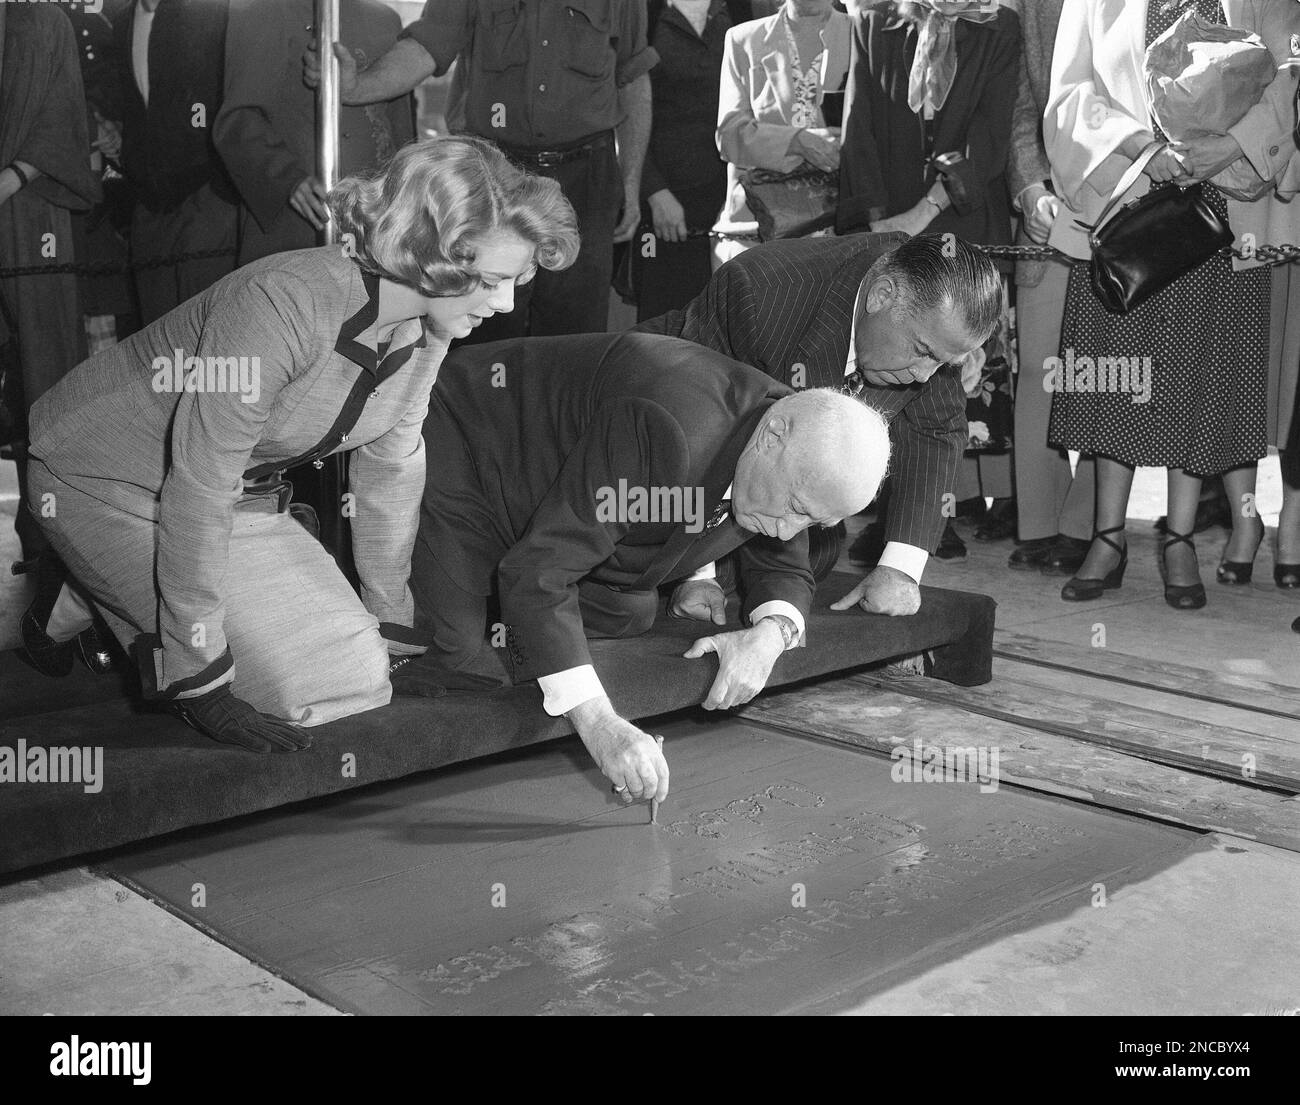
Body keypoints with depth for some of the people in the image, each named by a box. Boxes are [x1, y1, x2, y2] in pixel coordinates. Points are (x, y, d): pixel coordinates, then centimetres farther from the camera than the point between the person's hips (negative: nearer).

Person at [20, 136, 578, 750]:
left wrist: (393, 624, 8)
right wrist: (199, 682, -27)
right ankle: (71, 610, 6)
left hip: (242, 489, 8)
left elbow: (391, 465, 3)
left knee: (359, 671, -2)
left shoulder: (423, 324, -10)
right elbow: (198, 491, -31)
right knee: (304, 688, -17)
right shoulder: (282, 304, -35)